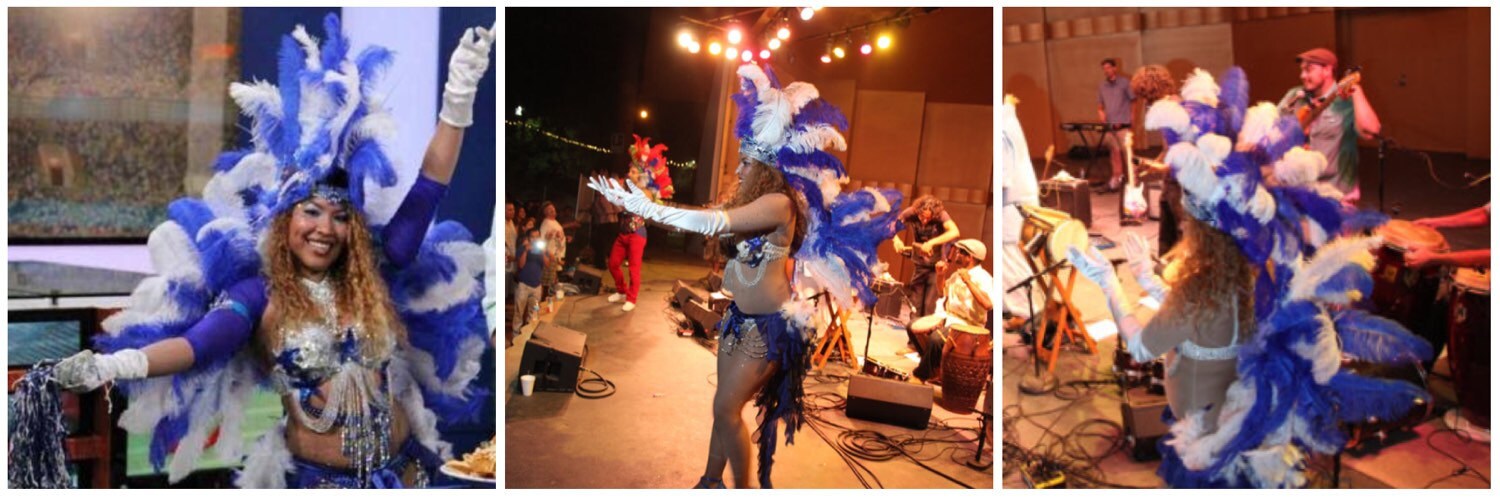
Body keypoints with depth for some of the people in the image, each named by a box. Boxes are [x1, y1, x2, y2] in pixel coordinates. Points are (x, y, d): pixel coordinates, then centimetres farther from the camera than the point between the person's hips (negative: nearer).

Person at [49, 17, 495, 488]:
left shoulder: (374, 277, -2)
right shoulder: (260, 296, -6)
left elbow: (426, 192, -6)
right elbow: (197, 343, -21)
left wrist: (457, 103, -11)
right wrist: (114, 365, -40)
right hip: (316, 476, -2)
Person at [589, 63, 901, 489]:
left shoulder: (779, 203, -22)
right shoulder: (757, 201, 7)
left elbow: (713, 222, -32)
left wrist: (643, 207, -34)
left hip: (768, 323, -9)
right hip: (741, 314, 9)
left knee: (727, 409, -7)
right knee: (726, 405, 15)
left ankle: (743, 488, 10)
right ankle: (711, 482, 27)